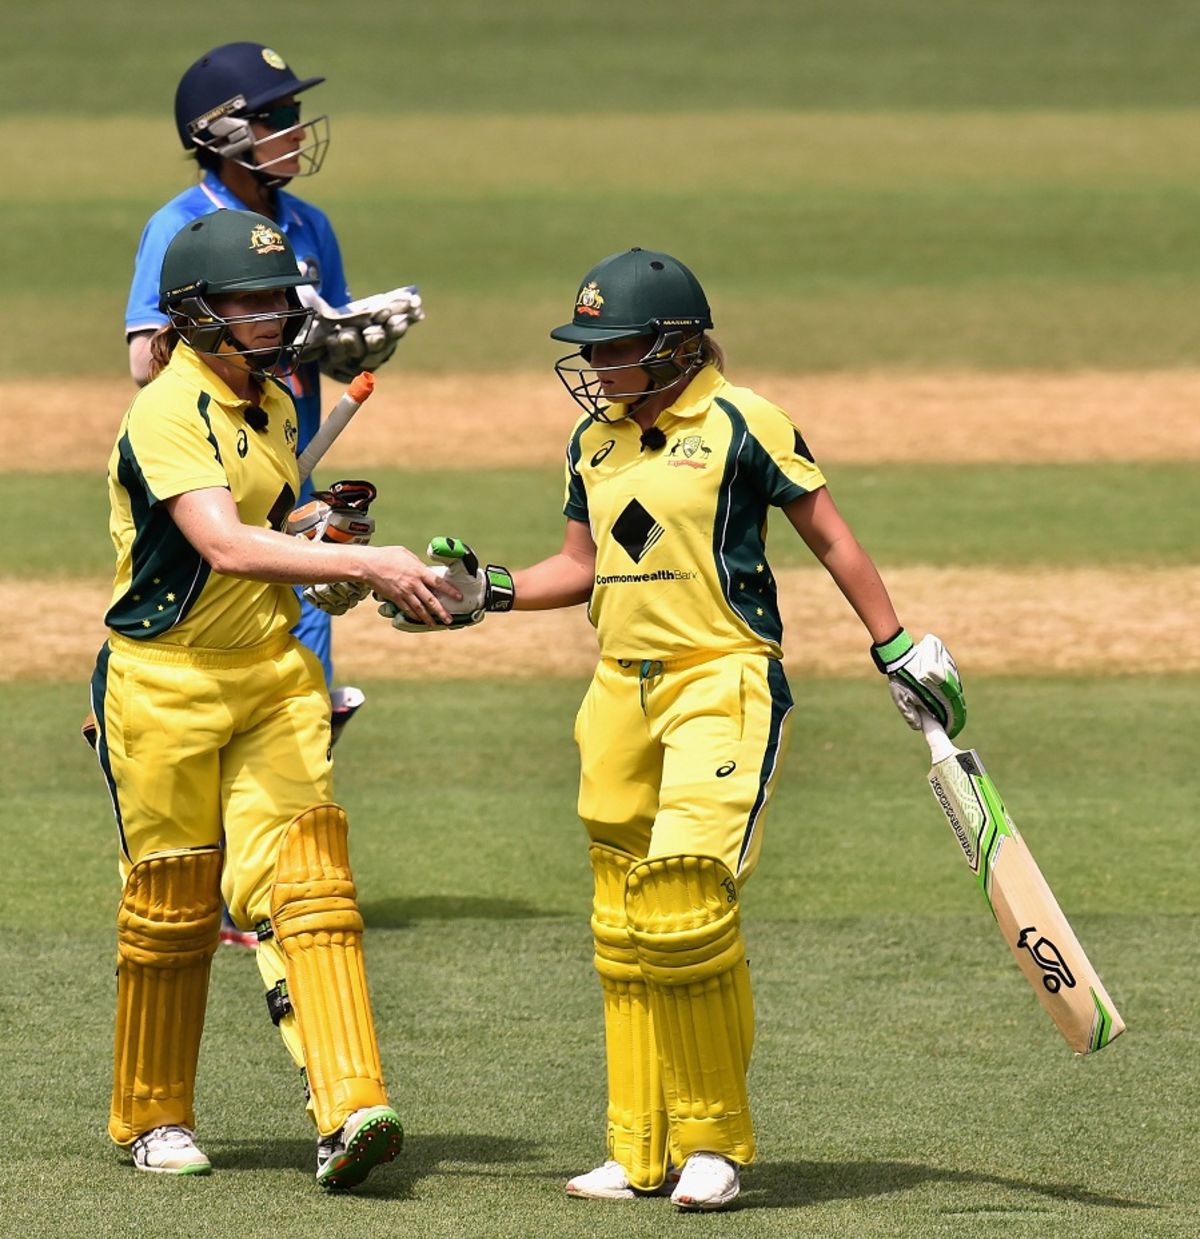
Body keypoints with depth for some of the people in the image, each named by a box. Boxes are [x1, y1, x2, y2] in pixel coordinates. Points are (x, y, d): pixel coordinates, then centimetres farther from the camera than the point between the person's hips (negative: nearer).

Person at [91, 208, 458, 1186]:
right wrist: (364, 563, -38)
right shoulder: (168, 415, -18)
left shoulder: (274, 406, 9)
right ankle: (154, 1120, 23)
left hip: (273, 673, 6)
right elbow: (225, 545, -31)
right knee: (171, 904, 5)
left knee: (311, 882, -9)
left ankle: (350, 1106, -19)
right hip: (166, 684, -6)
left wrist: (314, 532, 1)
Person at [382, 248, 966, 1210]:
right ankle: (641, 1152, 16)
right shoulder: (595, 440, 12)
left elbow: (832, 540, -1)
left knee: (688, 904, -17)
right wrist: (481, 591, 8)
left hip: (724, 680, -7)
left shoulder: (741, 425, -7)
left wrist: (897, 651, -1)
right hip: (623, 689, 7)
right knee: (624, 931, 8)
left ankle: (716, 1141, -4)